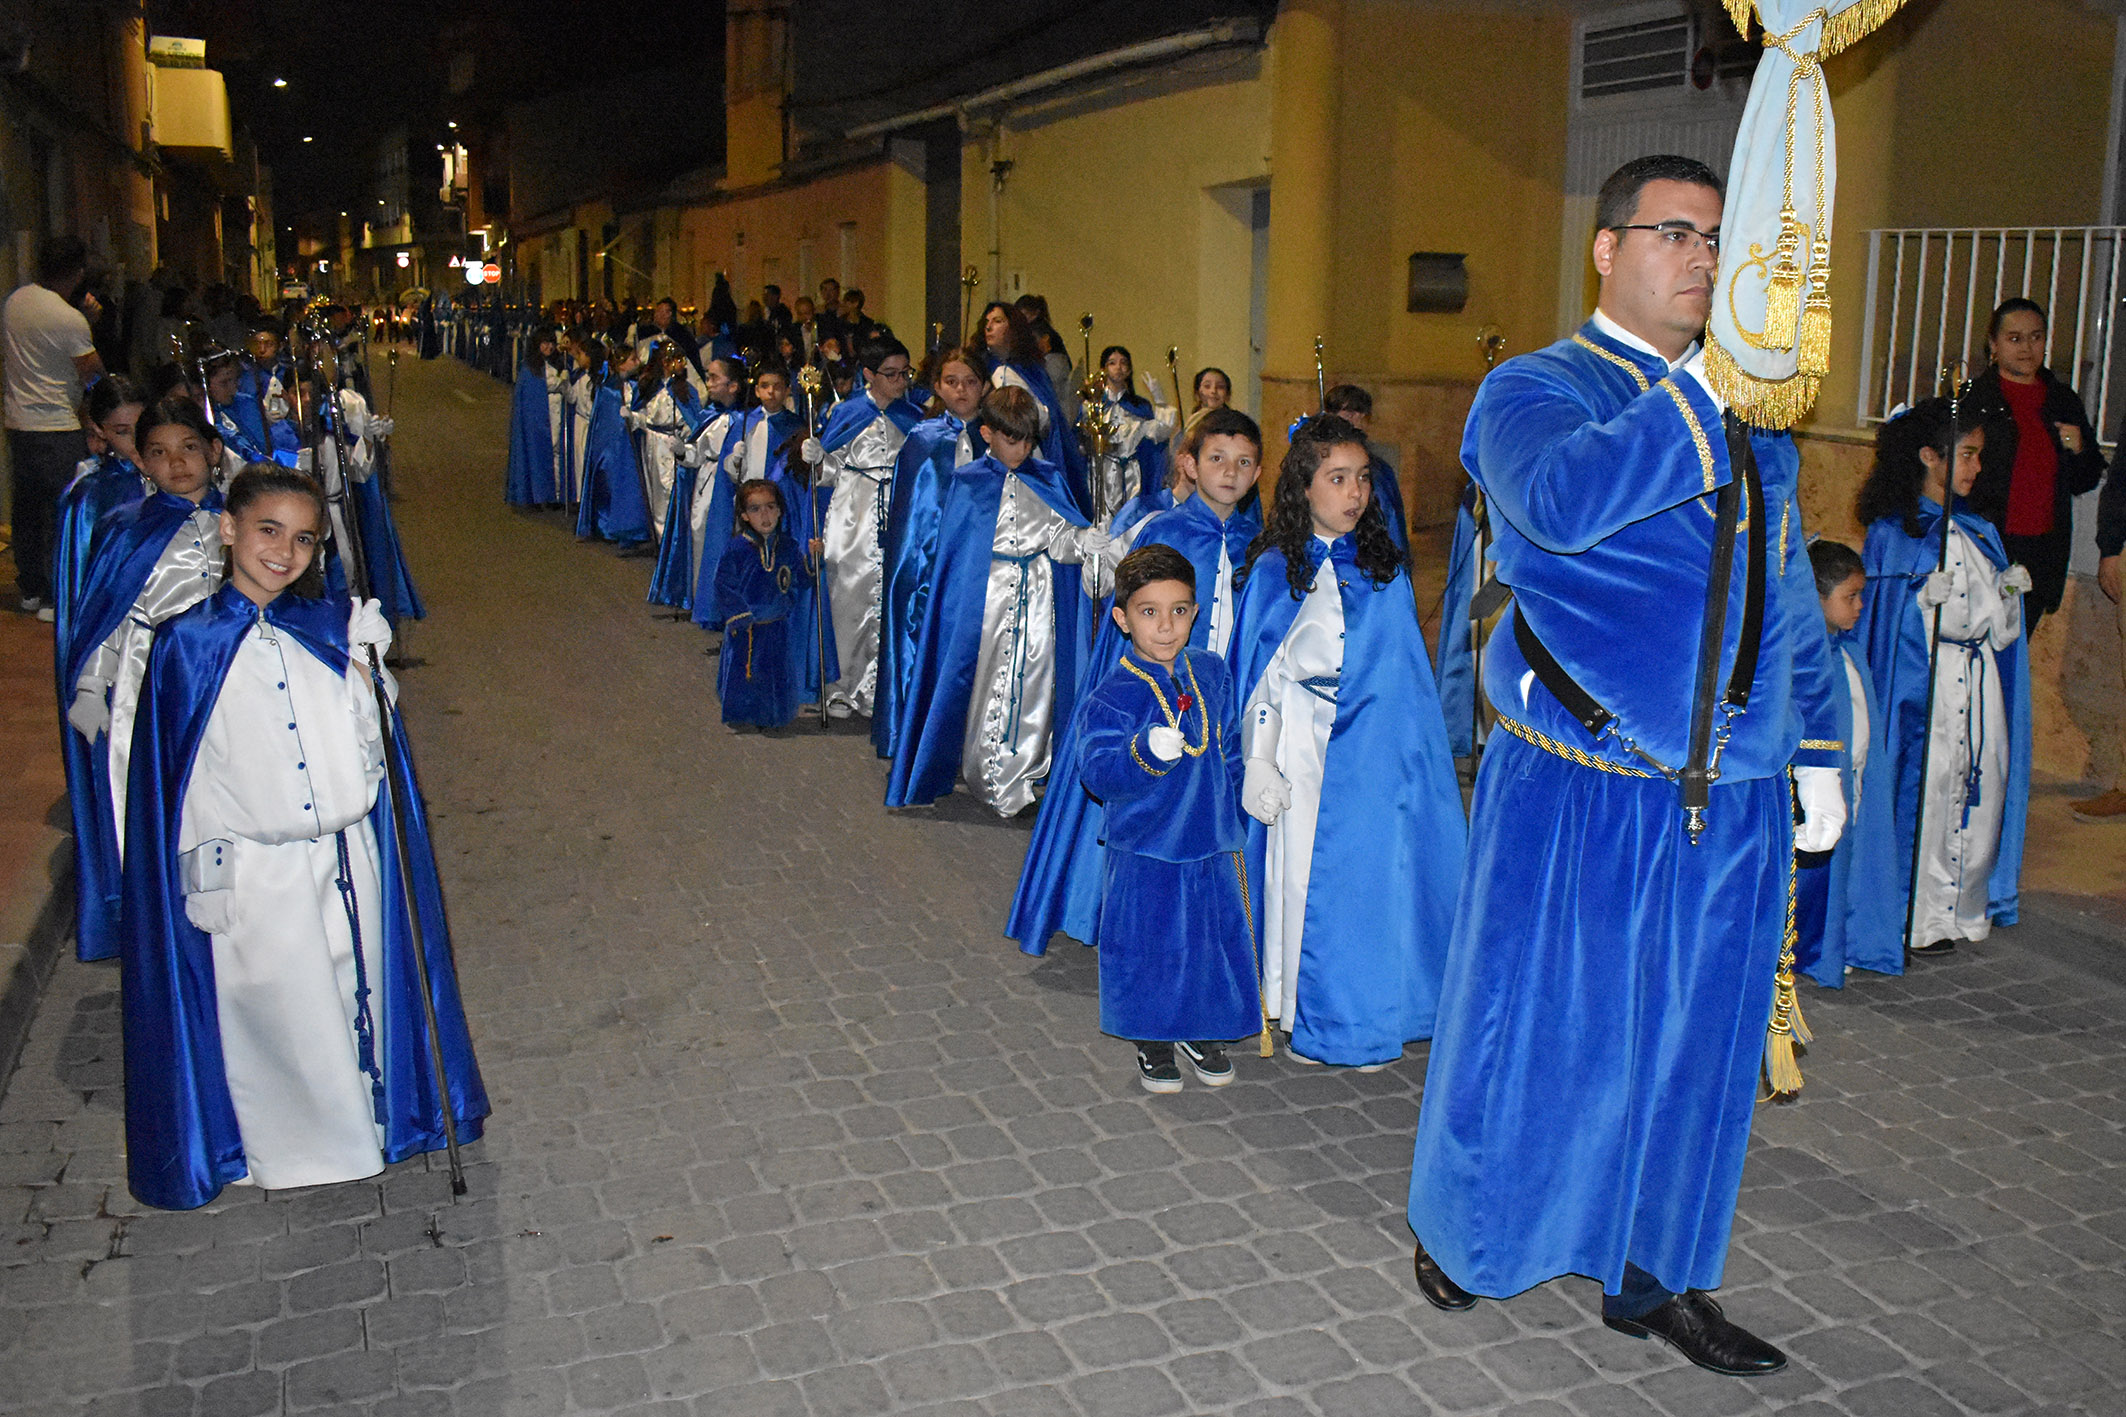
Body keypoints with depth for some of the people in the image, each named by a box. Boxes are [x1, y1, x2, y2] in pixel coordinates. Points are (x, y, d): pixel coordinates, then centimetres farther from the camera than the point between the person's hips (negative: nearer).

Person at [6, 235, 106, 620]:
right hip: (58, 426, -8)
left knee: (27, 509, 16)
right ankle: (56, 599, 1)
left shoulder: (14, 302, 5)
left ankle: (31, 590, 25)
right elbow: (93, 374, -12)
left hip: (17, 424, 8)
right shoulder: (71, 319, -18)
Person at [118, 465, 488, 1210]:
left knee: (353, 995, 12)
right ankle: (288, 1147, 30)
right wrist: (206, 879, -3)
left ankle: (361, 1120, 34)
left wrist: (365, 669, -11)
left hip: (346, 861, 2)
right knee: (273, 1007, 9)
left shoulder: (330, 629, 3)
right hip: (254, 871, -2)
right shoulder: (188, 645, -5)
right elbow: (183, 778, -2)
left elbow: (368, 752, 3)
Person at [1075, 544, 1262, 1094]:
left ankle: (1201, 1033, 36)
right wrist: (1147, 753, -41)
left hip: (1211, 842, 5)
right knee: (1149, 944, 5)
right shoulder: (1114, 694, -15)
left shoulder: (1211, 673, 3)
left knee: (1214, 935, 13)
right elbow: (1098, 773, -24)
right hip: (1145, 848, -5)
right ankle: (1151, 1043, 28)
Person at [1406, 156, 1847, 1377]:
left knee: (1697, 1043, 14)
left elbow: (1790, 603, 19)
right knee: (1531, 1027, 7)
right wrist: (1707, 387, -29)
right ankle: (1460, 1232, 32)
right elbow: (1561, 498, -28)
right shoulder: (1535, 390, -3)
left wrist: (1818, 753, 13)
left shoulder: (1756, 416, 15)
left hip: (1734, 803, 6)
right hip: (1578, 797, -5)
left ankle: (1658, 1276, 32)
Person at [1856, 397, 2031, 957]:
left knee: (1982, 784, 4)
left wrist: (2008, 591, 0)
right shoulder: (1893, 531, -5)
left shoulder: (1979, 531, 14)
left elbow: (1996, 624, 18)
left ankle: (1962, 908, 17)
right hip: (1922, 679, -6)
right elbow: (1882, 616, -8)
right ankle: (1916, 919, 4)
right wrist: (1924, 599, -23)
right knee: (1923, 789, -7)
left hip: (1980, 678, 6)